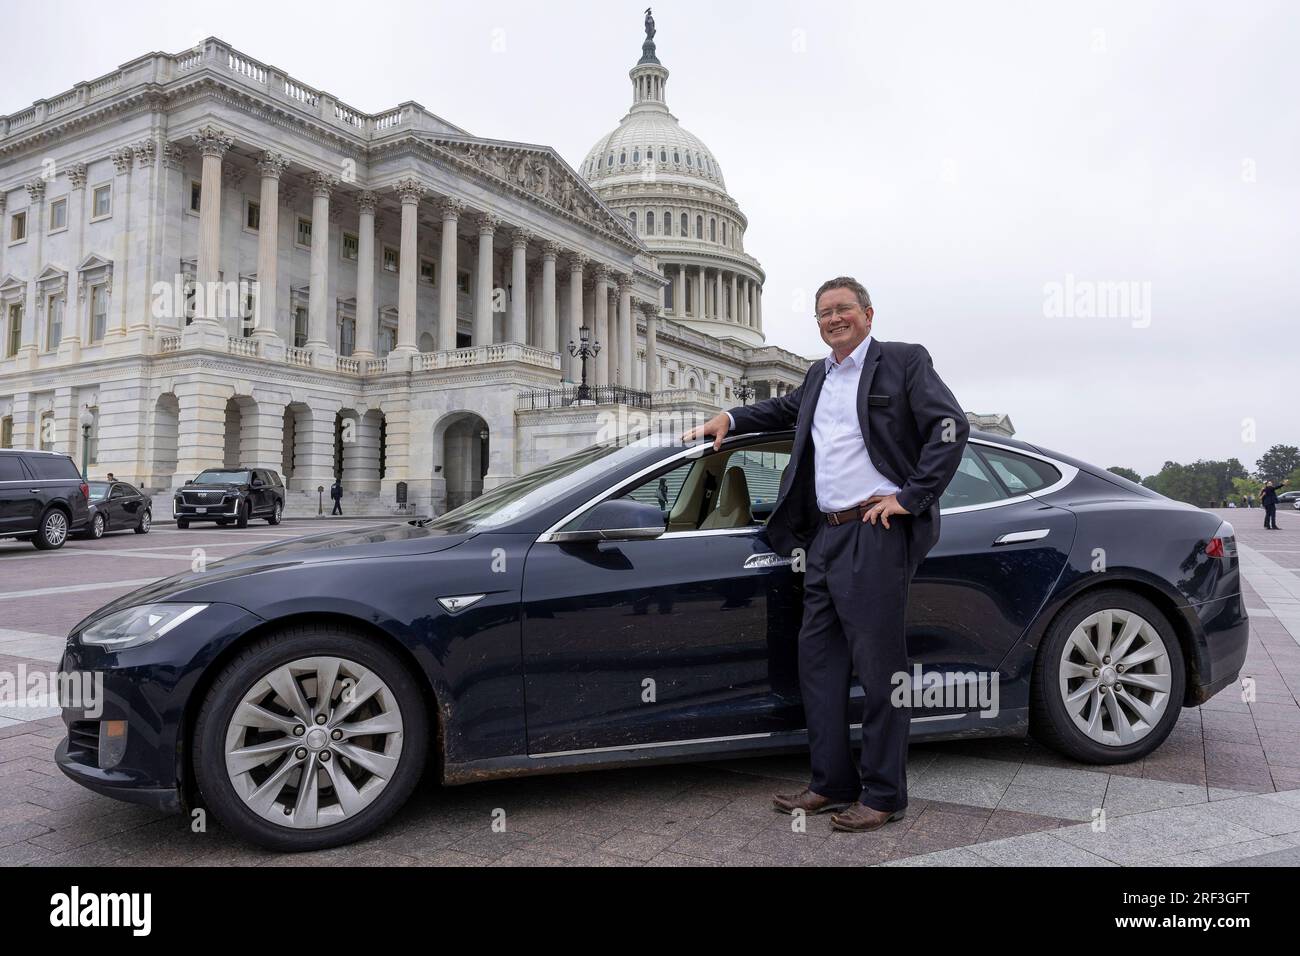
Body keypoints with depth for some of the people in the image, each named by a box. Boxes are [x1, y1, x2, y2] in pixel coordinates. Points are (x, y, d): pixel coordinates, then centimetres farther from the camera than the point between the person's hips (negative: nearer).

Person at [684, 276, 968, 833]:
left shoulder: (903, 361, 1)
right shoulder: (818, 376, 21)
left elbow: (951, 426, -8)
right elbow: (785, 410, 41)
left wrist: (911, 497, -12)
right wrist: (730, 419, 27)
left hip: (876, 532, -7)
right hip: (825, 535, 8)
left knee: (879, 666, -3)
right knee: (818, 660, 9)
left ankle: (883, 796, 9)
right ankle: (832, 783, 20)